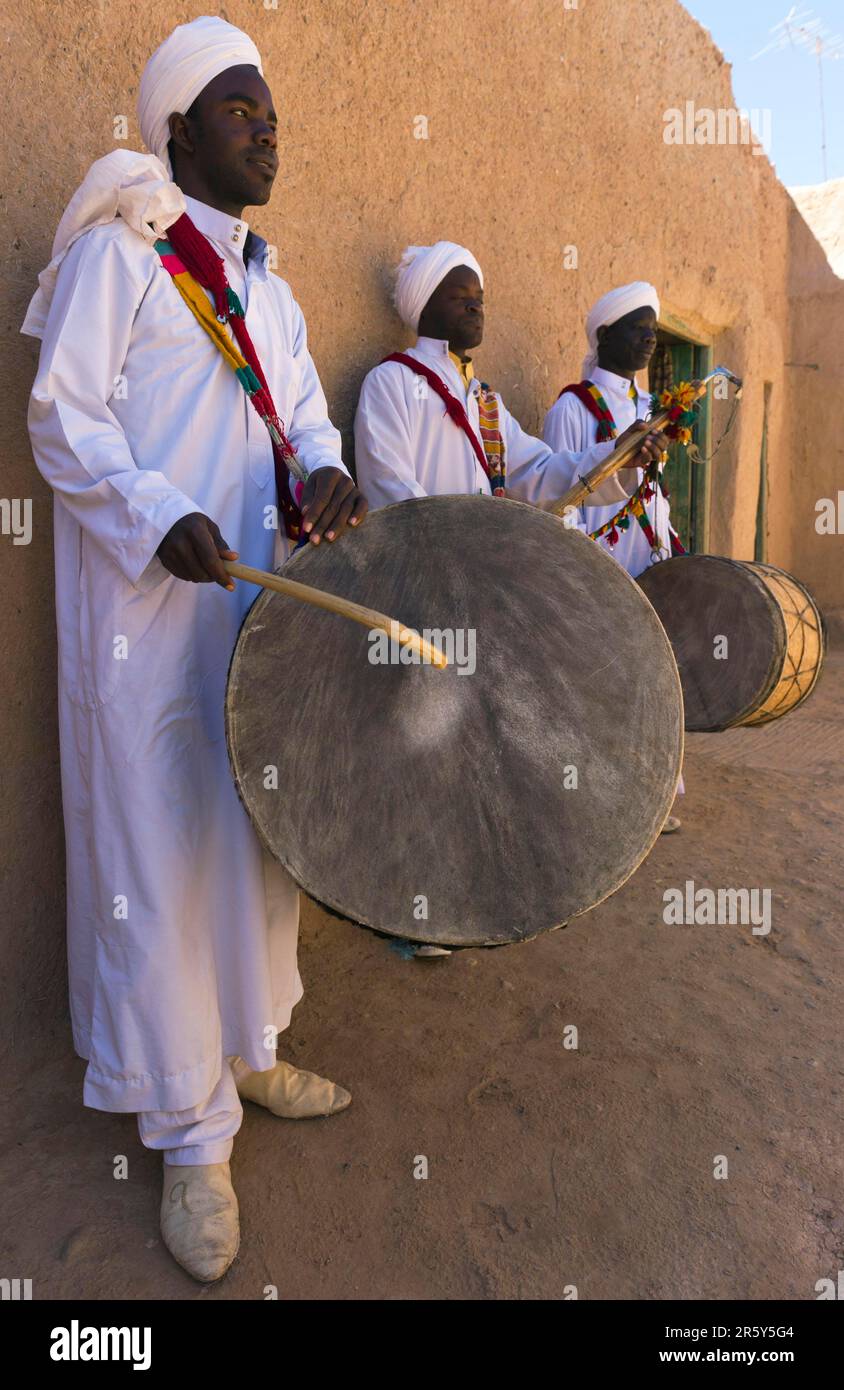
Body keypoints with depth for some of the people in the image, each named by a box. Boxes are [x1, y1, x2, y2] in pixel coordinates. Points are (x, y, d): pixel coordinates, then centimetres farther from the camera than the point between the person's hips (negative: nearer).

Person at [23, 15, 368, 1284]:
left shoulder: (267, 290, 21)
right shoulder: (117, 253, 0)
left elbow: (303, 413, 15)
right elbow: (64, 419, -7)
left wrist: (323, 471, -9)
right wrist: (162, 522, -23)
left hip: (257, 602, 7)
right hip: (145, 612, -7)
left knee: (262, 833, 13)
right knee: (162, 858, -2)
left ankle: (246, 1047, 34)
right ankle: (191, 1131, 14)